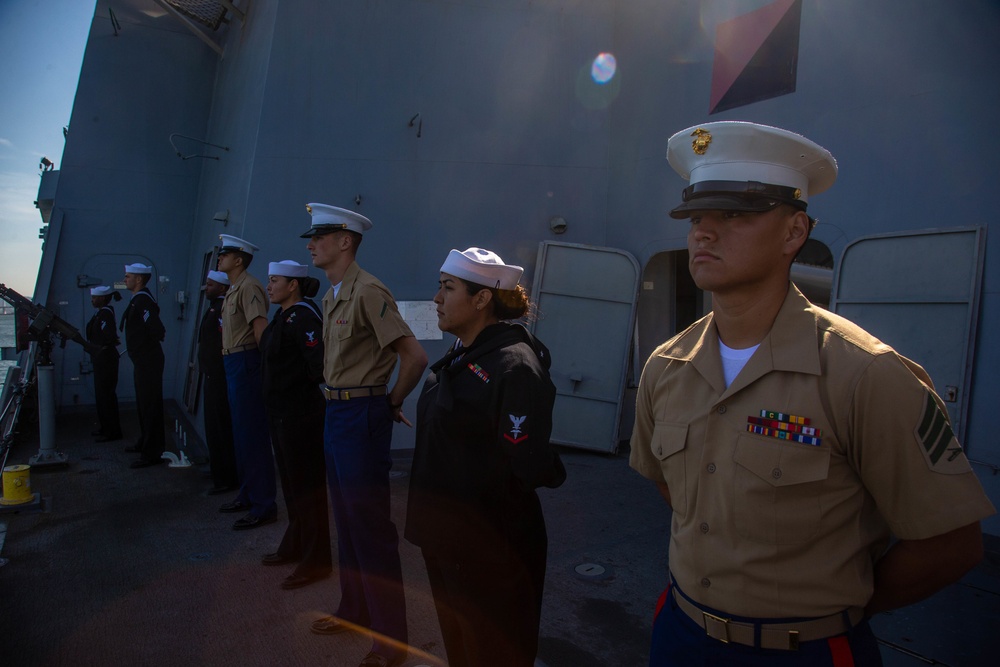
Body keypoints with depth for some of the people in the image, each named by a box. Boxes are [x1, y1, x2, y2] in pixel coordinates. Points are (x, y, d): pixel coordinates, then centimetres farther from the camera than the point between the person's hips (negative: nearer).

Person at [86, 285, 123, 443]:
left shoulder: (106, 314, -18)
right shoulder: (101, 313, 12)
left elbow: (109, 337, -28)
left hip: (106, 358, -10)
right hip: (100, 359, 10)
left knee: (106, 394, -4)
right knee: (101, 394, 17)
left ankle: (112, 432, 3)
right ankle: (105, 428, 27)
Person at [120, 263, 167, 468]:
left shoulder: (143, 300, -18)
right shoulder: (138, 299, 14)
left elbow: (157, 329, -28)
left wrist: (151, 343, -11)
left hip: (148, 362, -11)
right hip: (142, 361, 11)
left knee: (150, 405, -6)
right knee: (143, 404, 21)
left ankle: (152, 453, -2)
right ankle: (145, 443, 36)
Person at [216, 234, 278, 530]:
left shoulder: (248, 286, -13)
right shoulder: (233, 289, 17)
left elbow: (260, 327, -22)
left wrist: (265, 367, -24)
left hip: (245, 364, -10)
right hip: (233, 364, 10)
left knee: (252, 434, -6)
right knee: (240, 434, 16)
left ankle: (264, 505, 2)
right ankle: (248, 495, 29)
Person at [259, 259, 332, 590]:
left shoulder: (303, 317, -18)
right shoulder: (282, 316, 12)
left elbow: (320, 363, -27)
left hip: (301, 415, -10)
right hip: (281, 412, 10)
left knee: (306, 486, 1)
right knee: (291, 482, 21)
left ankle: (315, 561, 15)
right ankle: (294, 547, 37)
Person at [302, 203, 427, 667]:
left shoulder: (367, 291, -18)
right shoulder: (331, 296, 11)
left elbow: (414, 356, -22)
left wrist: (391, 404, -9)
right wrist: (336, 397, 11)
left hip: (361, 415, -9)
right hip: (334, 411, 9)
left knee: (371, 525, 0)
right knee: (346, 519, 19)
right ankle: (354, 611, 38)